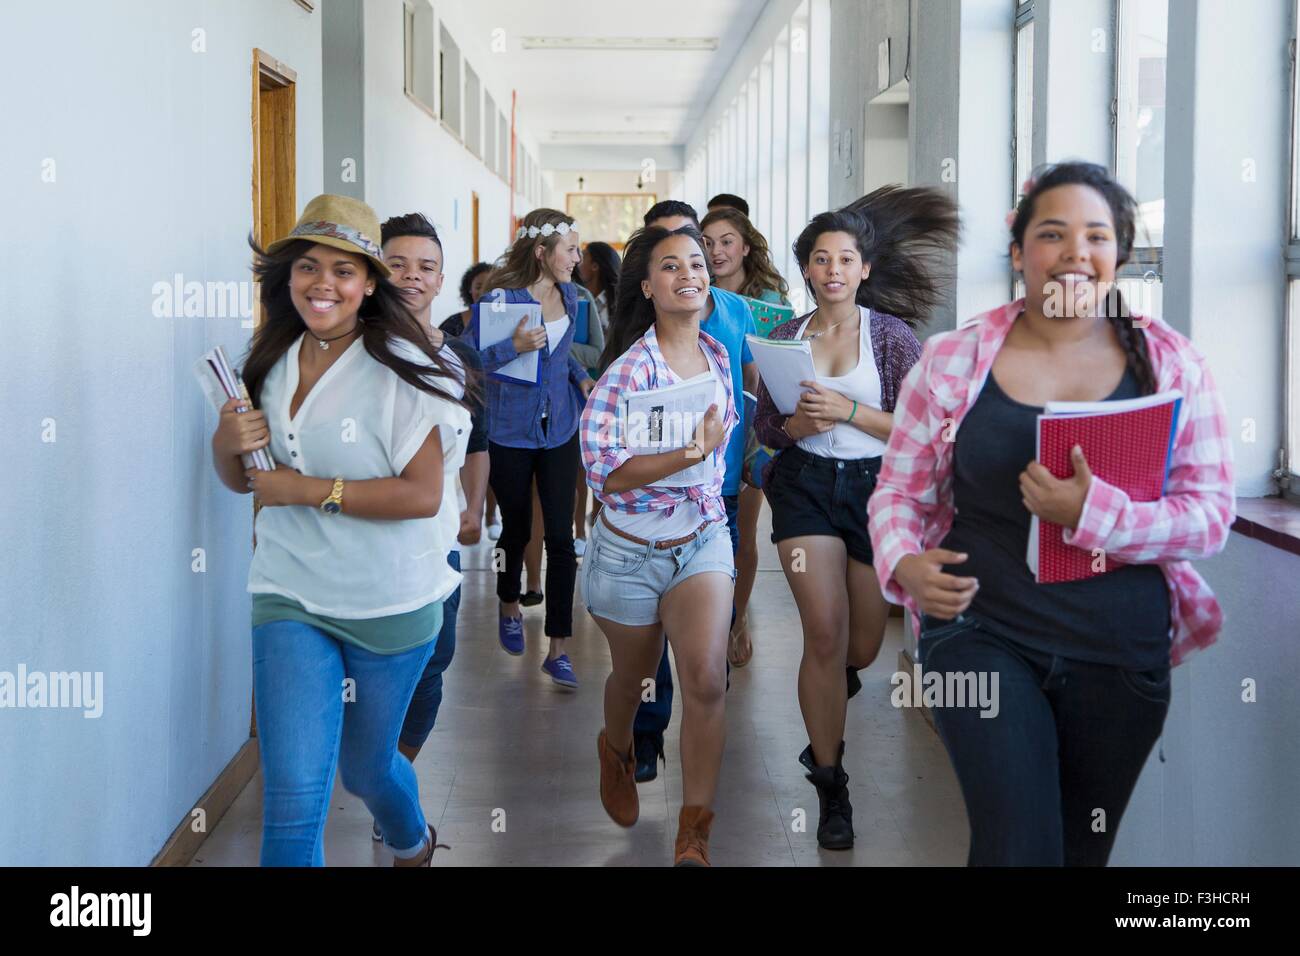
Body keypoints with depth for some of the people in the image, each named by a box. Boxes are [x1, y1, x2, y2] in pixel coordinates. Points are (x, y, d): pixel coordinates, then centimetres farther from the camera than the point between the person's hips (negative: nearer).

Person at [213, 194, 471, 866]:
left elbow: (424, 494, -19)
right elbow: (241, 479, 13)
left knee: (367, 767, 20)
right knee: (293, 797, -10)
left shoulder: (401, 367, -13)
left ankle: (412, 844, 53)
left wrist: (312, 490, -21)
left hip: (390, 603, -3)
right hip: (290, 596, 3)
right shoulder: (270, 364, 3)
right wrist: (226, 444, -9)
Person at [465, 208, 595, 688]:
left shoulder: (568, 294, 4)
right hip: (510, 430, -4)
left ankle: (557, 649, 1)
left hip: (559, 428, 4)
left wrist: (581, 378, 5)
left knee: (560, 536, -3)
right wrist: (514, 346, -30)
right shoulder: (500, 297, -16)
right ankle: (509, 605, 44)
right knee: (516, 528, 12)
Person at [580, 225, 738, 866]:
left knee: (706, 679, -15)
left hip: (703, 538, 3)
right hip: (631, 551, -3)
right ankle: (616, 748, 55)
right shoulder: (631, 369, -19)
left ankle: (693, 841, -7)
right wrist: (693, 455, -31)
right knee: (633, 677, 18)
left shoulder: (717, 354, 1)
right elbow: (604, 472, -24)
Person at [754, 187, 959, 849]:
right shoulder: (786, 336, 5)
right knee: (825, 632, -12)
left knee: (861, 645, 9)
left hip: (874, 486, 0)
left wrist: (848, 410, -19)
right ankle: (830, 784, 3)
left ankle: (825, 711, 47)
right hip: (804, 484, 0)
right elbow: (765, 428, 9)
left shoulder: (891, 334, -2)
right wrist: (800, 424, -13)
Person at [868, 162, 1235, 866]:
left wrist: (1091, 513, -21)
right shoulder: (951, 360, 0)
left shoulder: (1173, 365, 0)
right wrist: (904, 563, -16)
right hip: (982, 635, -2)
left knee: (1084, 848, 17)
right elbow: (899, 491, 6)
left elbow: (1210, 515, -5)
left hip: (1122, 654, 2)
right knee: (1019, 845, -16)